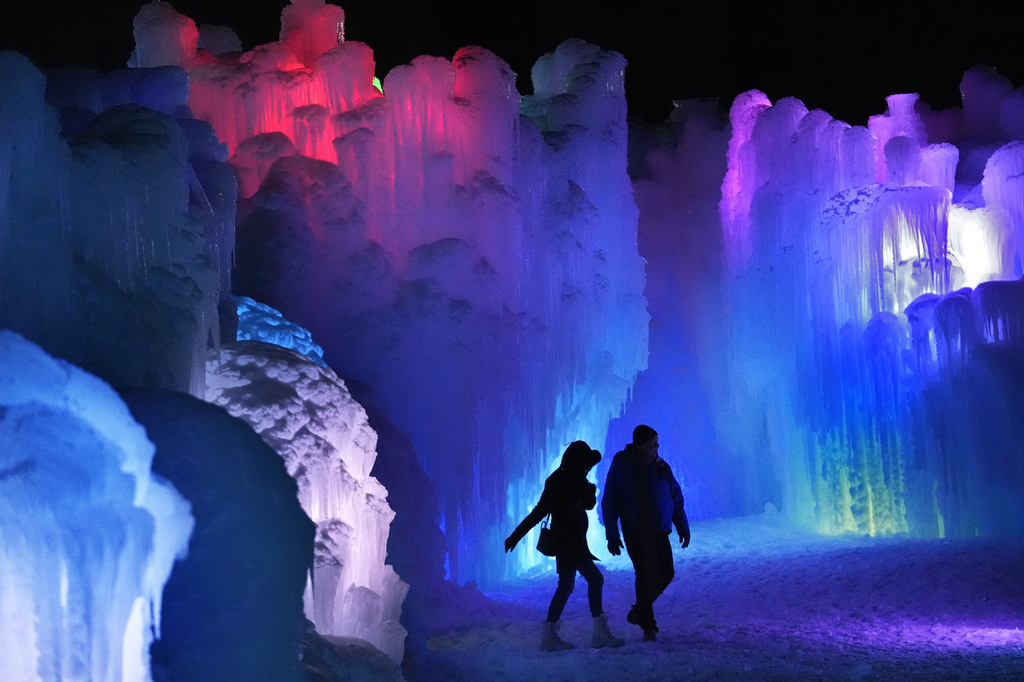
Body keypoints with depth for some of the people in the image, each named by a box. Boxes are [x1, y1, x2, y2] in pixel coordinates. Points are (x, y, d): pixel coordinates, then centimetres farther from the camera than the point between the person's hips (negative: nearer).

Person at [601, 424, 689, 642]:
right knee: (646, 576, -5)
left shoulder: (661, 467, 2)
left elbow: (676, 498, 12)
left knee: (666, 573, 5)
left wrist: (683, 527, 9)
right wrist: (612, 535, -9)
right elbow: (609, 503, -5)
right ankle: (648, 625, 11)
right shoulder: (621, 467, -9)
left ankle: (639, 611, 27)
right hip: (635, 534, -4)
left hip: (659, 533, 5)